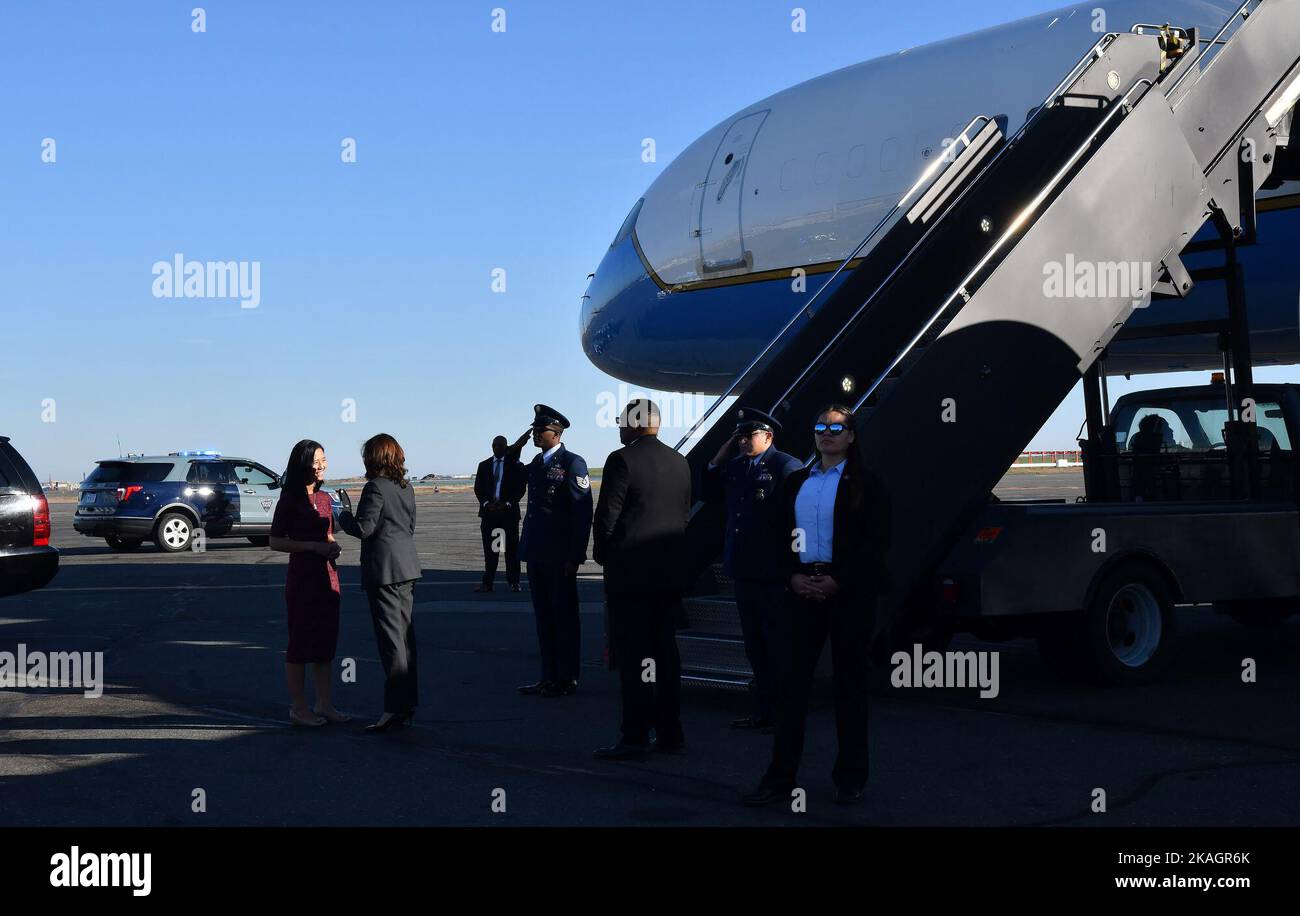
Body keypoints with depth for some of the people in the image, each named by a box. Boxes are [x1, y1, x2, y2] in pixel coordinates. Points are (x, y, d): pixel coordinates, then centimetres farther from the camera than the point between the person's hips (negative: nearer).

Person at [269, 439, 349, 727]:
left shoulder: (324, 498, 11)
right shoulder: (289, 501, -8)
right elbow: (275, 542, -11)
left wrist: (333, 547, 1)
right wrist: (313, 546, -18)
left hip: (327, 576, 7)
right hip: (302, 578, -7)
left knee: (325, 643, 10)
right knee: (300, 643, 0)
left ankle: (324, 704, 17)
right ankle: (299, 708, 7)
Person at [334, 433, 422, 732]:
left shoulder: (375, 488, -14)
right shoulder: (406, 488, 11)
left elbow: (363, 528, -16)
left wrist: (344, 512, 0)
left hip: (384, 570, -8)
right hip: (407, 567, 8)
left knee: (391, 639, -7)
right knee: (406, 636, 12)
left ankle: (395, 707, -8)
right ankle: (408, 704, 17)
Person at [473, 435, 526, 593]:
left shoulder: (515, 465, 4)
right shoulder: (484, 465, 13)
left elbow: (521, 488, -1)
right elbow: (478, 488, 8)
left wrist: (507, 504, -12)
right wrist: (487, 504, -8)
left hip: (509, 510, -2)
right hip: (488, 510, 2)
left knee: (512, 547, 0)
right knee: (489, 548, 2)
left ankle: (513, 582, 4)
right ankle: (487, 583, 2)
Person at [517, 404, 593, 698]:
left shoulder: (572, 463, -9)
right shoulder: (537, 463, 16)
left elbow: (582, 512, -14)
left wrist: (575, 557, -17)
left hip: (560, 557, -8)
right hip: (537, 553, 8)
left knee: (564, 617, 0)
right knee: (544, 617, 12)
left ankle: (567, 680, 7)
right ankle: (549, 677, 19)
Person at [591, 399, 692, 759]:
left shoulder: (622, 460, -11)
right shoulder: (679, 462, 10)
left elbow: (607, 514, -11)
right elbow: (685, 515, 13)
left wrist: (602, 552, 4)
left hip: (630, 569, -7)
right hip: (671, 571, 7)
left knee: (633, 655, -4)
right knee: (665, 652, 11)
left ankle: (635, 736, -4)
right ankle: (670, 733, 15)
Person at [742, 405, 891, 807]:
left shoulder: (864, 483, -1)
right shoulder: (795, 482, 13)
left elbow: (876, 543, -7)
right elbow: (779, 534, 12)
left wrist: (837, 581, -14)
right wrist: (793, 576, -5)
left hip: (848, 591, -4)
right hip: (803, 589, 4)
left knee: (850, 682, 3)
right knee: (793, 679, 0)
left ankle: (850, 777, 13)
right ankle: (780, 778, 2)